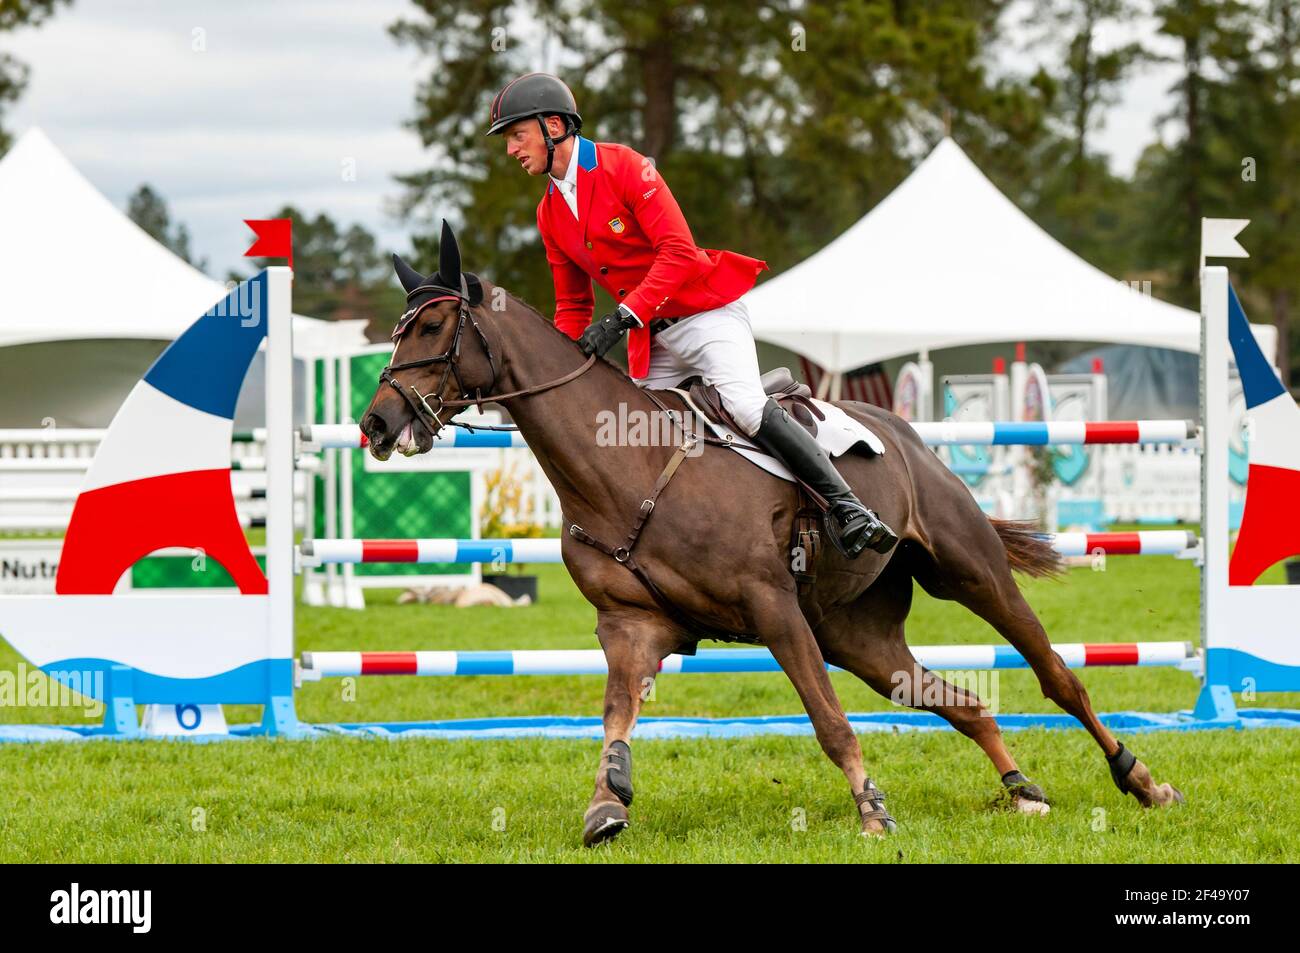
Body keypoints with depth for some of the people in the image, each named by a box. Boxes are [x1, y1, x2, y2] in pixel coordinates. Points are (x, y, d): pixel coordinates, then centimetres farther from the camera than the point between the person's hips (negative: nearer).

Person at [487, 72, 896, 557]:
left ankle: (844, 505, -23)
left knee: (745, 406, -27)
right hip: (652, 338, 8)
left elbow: (679, 252, -22)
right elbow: (572, 305, 16)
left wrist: (623, 318, -29)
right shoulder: (549, 213, 8)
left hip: (707, 313, -8)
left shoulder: (624, 167, -14)